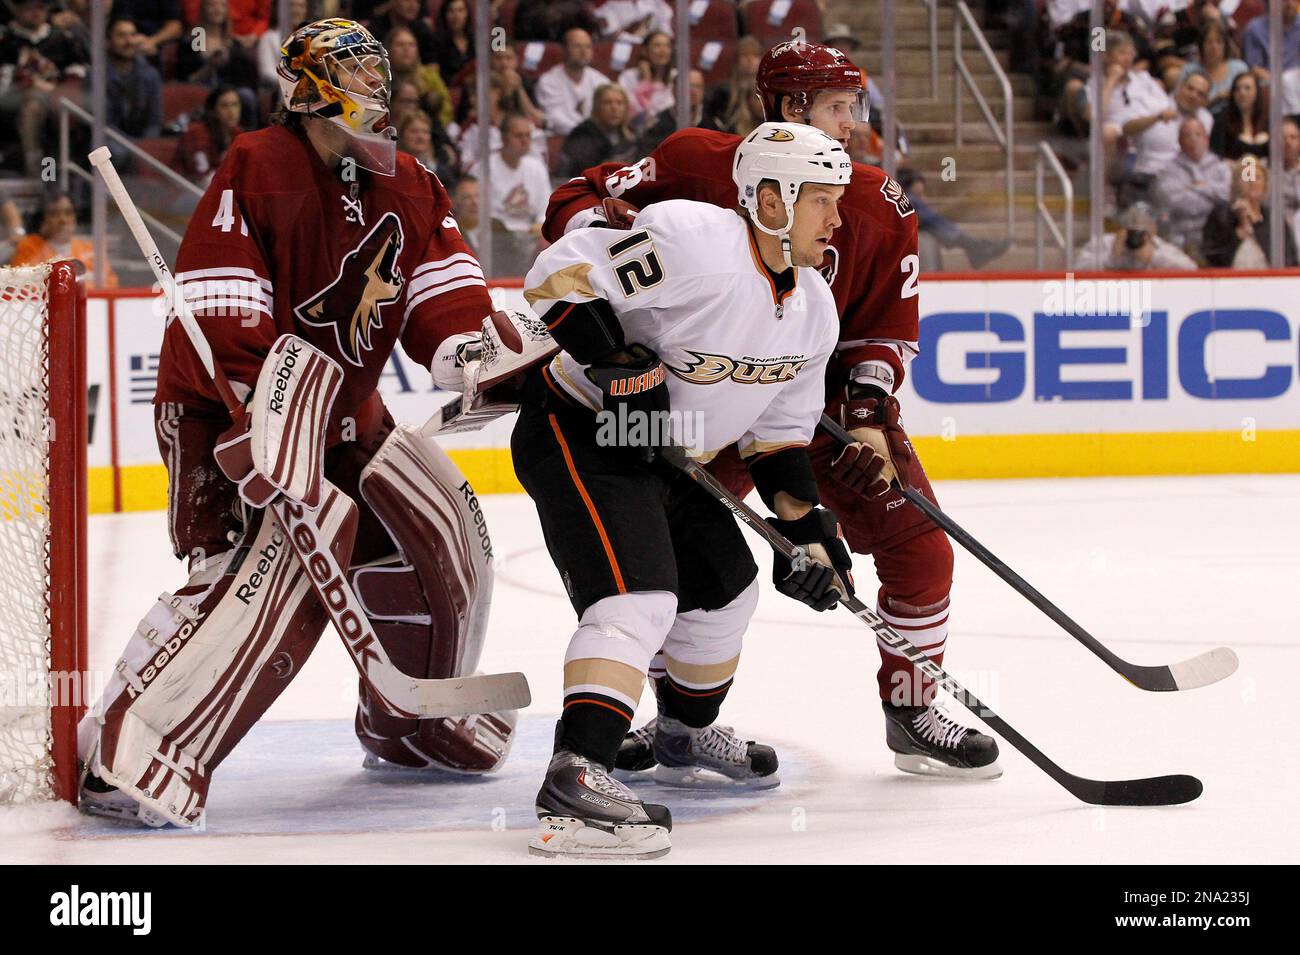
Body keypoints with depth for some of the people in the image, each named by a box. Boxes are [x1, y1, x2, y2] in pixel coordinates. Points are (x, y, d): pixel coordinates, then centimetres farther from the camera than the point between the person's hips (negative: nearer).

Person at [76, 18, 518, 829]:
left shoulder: (407, 189, 6)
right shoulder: (256, 172, -18)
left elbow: (443, 289, -1)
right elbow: (218, 315, -25)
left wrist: (477, 350, -24)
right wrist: (250, 429, -34)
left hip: (344, 409, 8)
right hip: (228, 402, -8)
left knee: (439, 530, 5)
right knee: (276, 562, -27)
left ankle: (416, 724, 27)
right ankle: (128, 754, -29)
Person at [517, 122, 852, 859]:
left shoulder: (813, 312, 3)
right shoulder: (696, 242, -26)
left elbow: (779, 431, 12)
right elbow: (563, 273, -28)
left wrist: (808, 526, 4)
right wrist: (617, 364, -32)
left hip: (663, 458, 10)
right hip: (579, 434, -10)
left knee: (726, 590, 22)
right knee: (638, 598, -26)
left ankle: (686, 740, 46)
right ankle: (576, 778, -37)